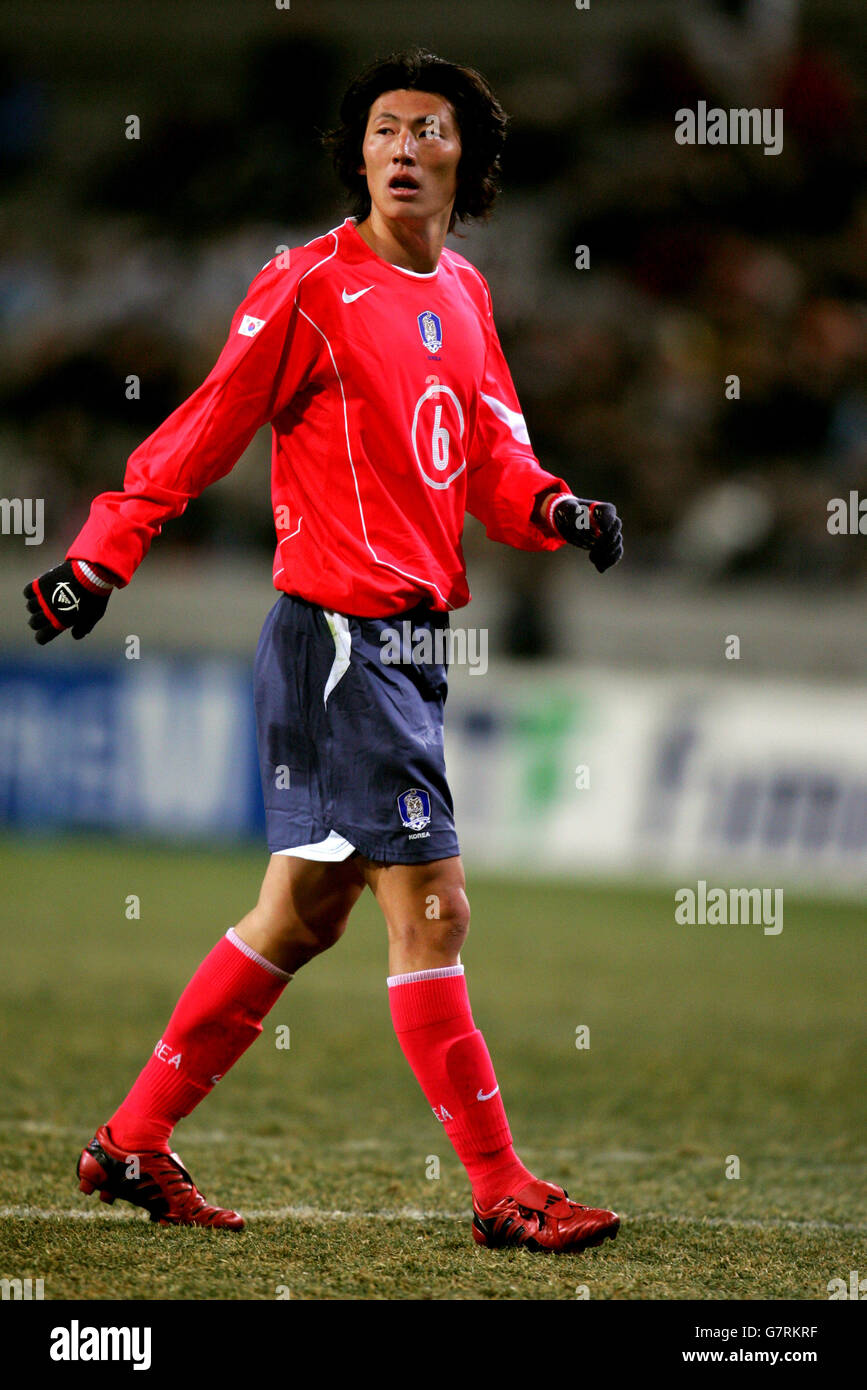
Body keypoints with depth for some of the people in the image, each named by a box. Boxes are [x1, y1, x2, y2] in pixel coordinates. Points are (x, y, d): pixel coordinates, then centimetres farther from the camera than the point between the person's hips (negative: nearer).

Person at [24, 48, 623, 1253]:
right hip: (338, 633, -9)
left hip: (411, 642, 9)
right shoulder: (312, 288, -10)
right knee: (430, 906, -9)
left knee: (306, 913, 14)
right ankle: (501, 1191, -4)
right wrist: (98, 559, -10)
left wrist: (555, 511, -5)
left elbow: (493, 456, 16)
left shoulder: (464, 295, 13)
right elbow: (203, 434, -8)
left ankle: (134, 1143, 24)